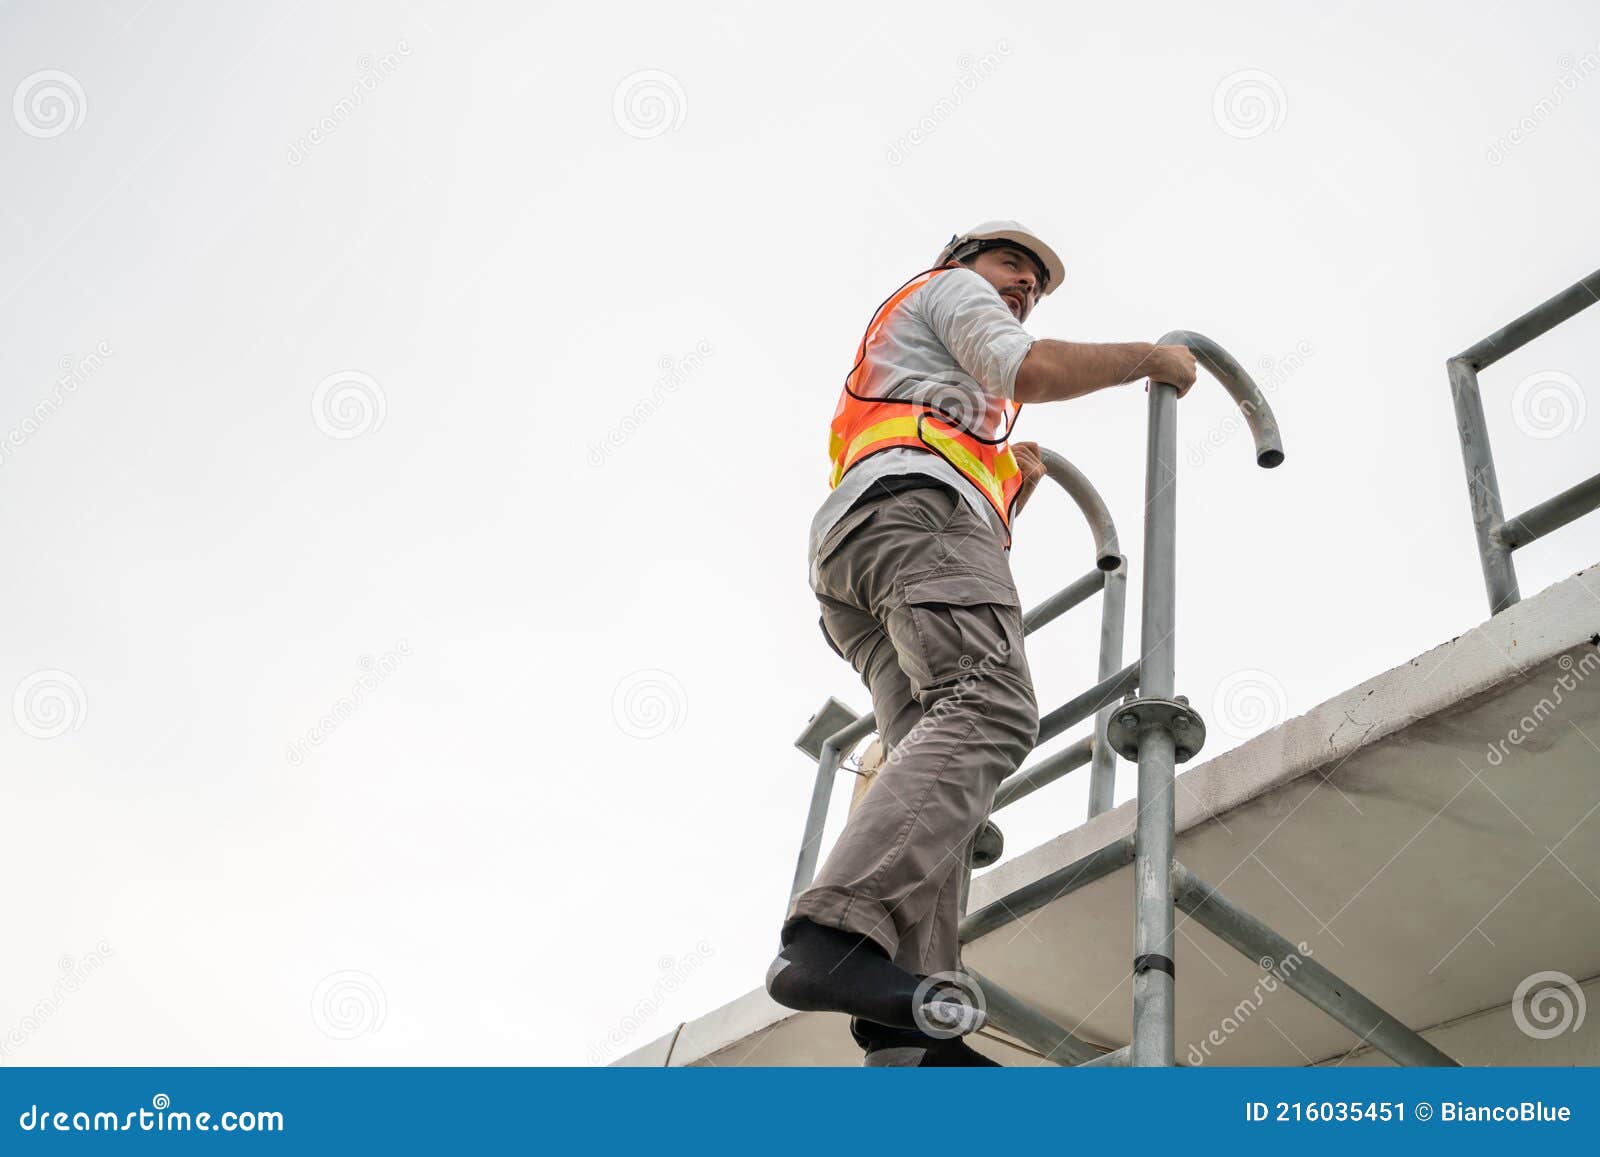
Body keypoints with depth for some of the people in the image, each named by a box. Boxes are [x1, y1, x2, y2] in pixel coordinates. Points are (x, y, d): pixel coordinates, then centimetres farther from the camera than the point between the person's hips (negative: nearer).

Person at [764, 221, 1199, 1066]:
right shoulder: (949, 288, 21)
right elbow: (1031, 370, 0)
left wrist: (1013, 484, 37)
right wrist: (1148, 357, 12)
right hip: (914, 506, -9)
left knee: (936, 761, -11)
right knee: (988, 709, -30)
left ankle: (906, 1032, -30)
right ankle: (841, 933, -52)